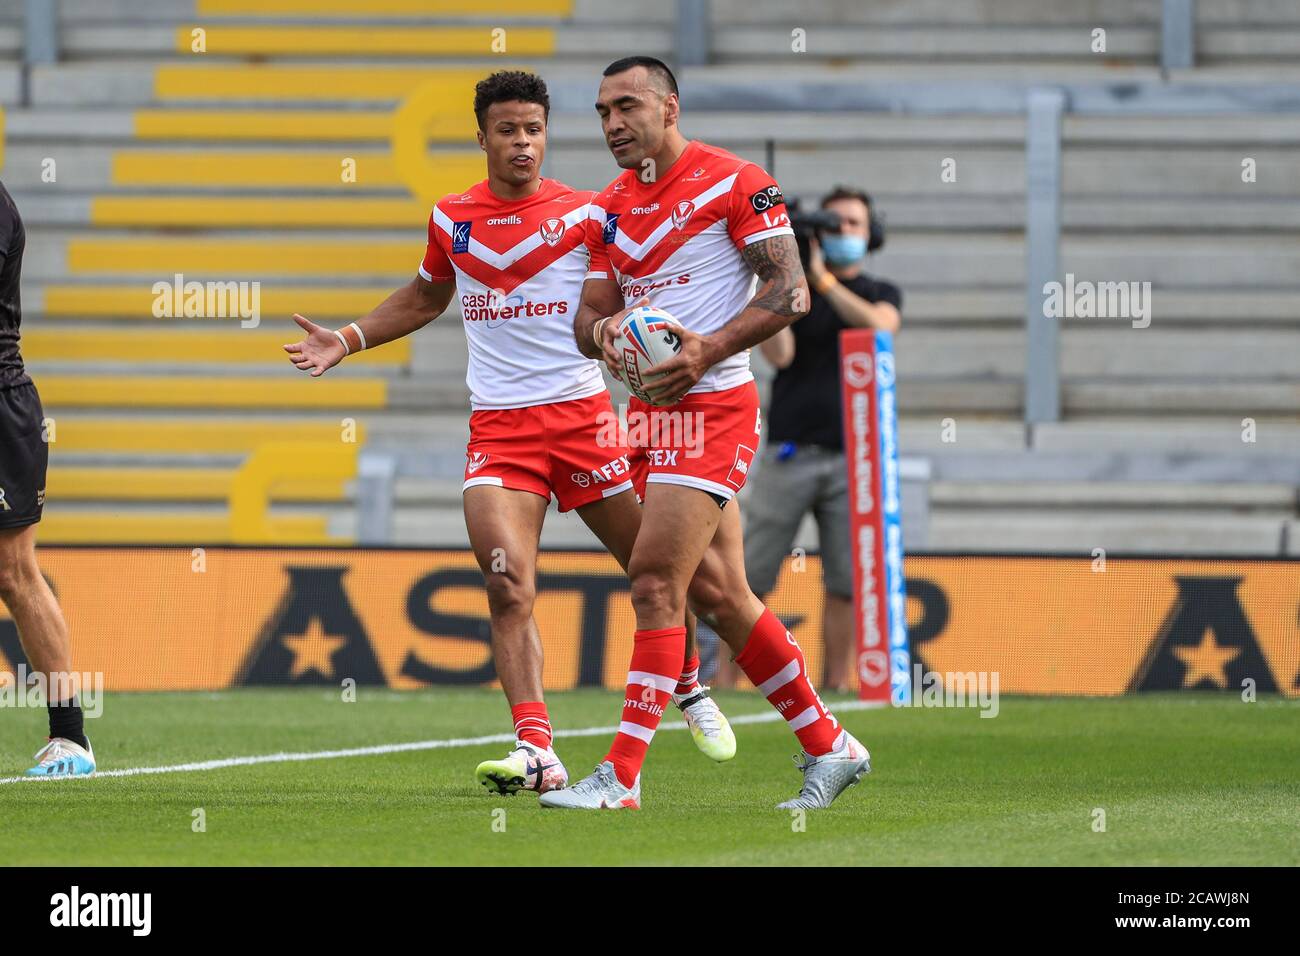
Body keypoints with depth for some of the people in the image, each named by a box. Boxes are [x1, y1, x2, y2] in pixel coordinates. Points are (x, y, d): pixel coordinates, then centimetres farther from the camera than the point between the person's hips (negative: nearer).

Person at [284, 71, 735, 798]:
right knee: (508, 586, -16)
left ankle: (690, 689, 34)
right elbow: (426, 297, 27)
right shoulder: (452, 219, 8)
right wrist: (348, 341, 18)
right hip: (498, 429, 1)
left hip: (581, 414, -1)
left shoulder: (583, 215, -2)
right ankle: (536, 749, -22)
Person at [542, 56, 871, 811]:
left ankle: (622, 776, -13)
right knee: (718, 596, 9)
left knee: (655, 582, -14)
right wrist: (603, 330, -9)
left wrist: (709, 348, -22)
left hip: (712, 405, -8)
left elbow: (790, 292, -12)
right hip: (652, 409, 8)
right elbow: (589, 313, 15)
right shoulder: (612, 207, 14)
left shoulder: (734, 183, -7)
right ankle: (828, 747, 20)